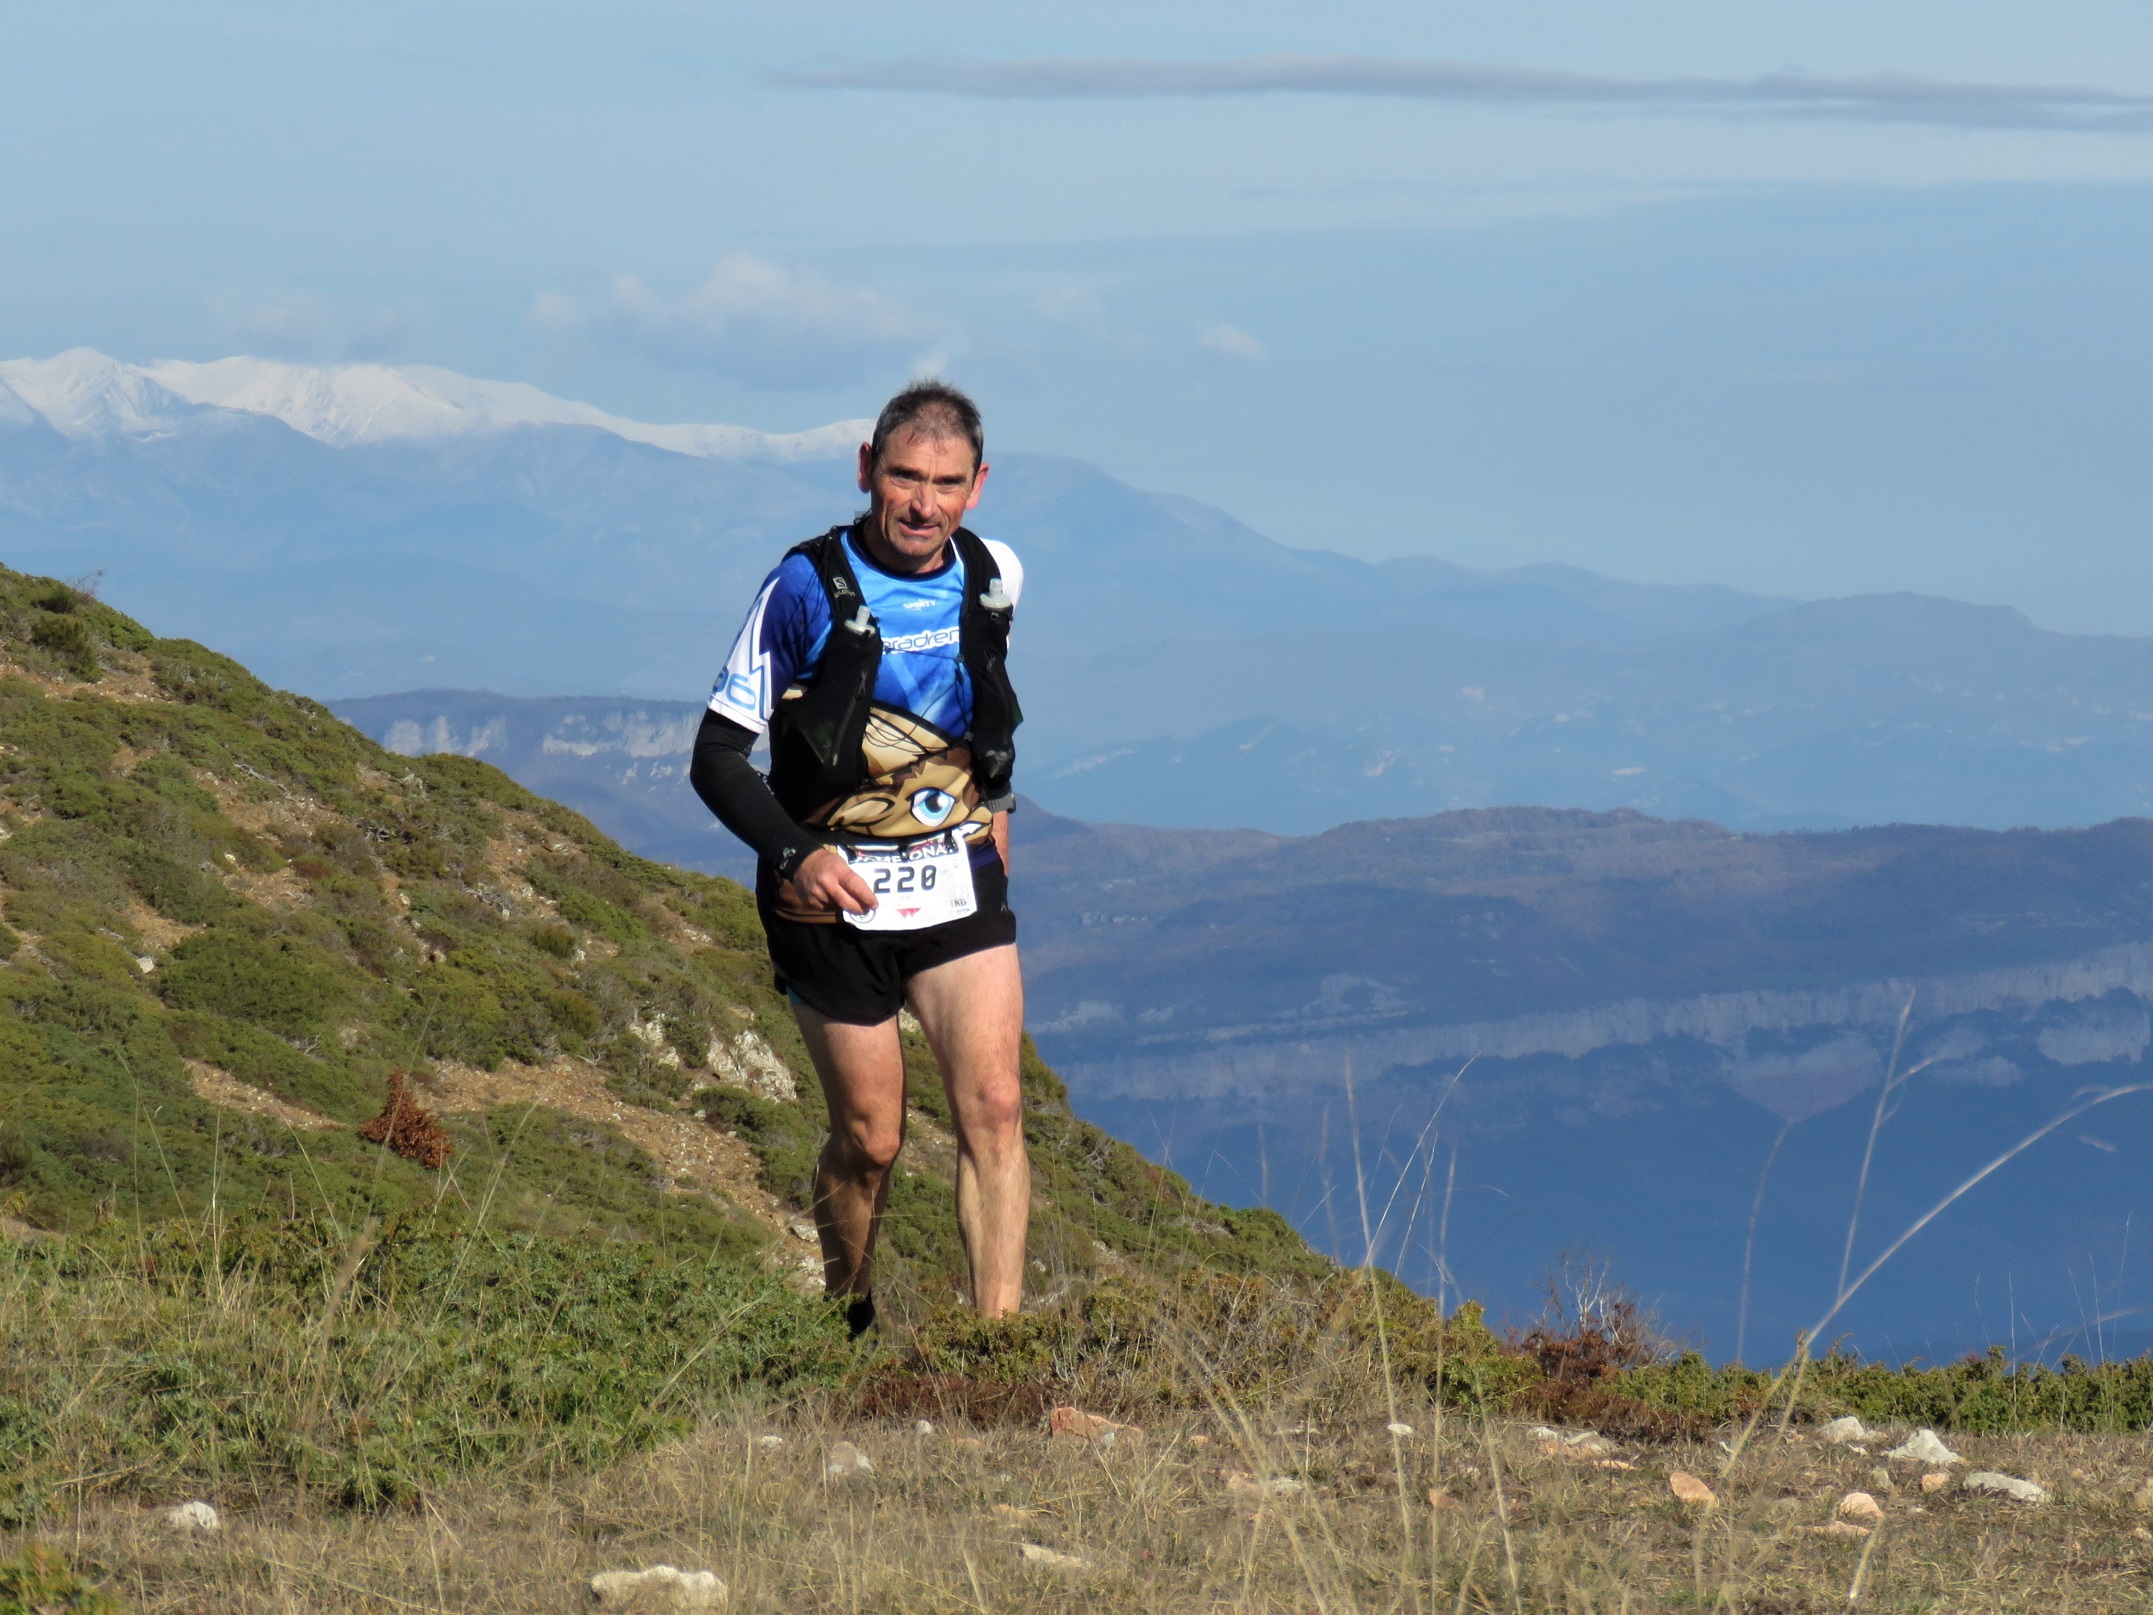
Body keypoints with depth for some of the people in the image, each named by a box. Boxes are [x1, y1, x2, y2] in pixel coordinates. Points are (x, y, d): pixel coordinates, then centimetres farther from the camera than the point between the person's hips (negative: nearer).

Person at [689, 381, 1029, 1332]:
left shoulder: (994, 578, 1)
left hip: (960, 884, 3)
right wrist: (794, 854, -24)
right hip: (837, 895, -3)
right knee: (869, 1140, 5)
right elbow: (718, 756, -11)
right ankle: (849, 1327, 29)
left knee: (994, 1108, -13)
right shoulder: (808, 590, -13)